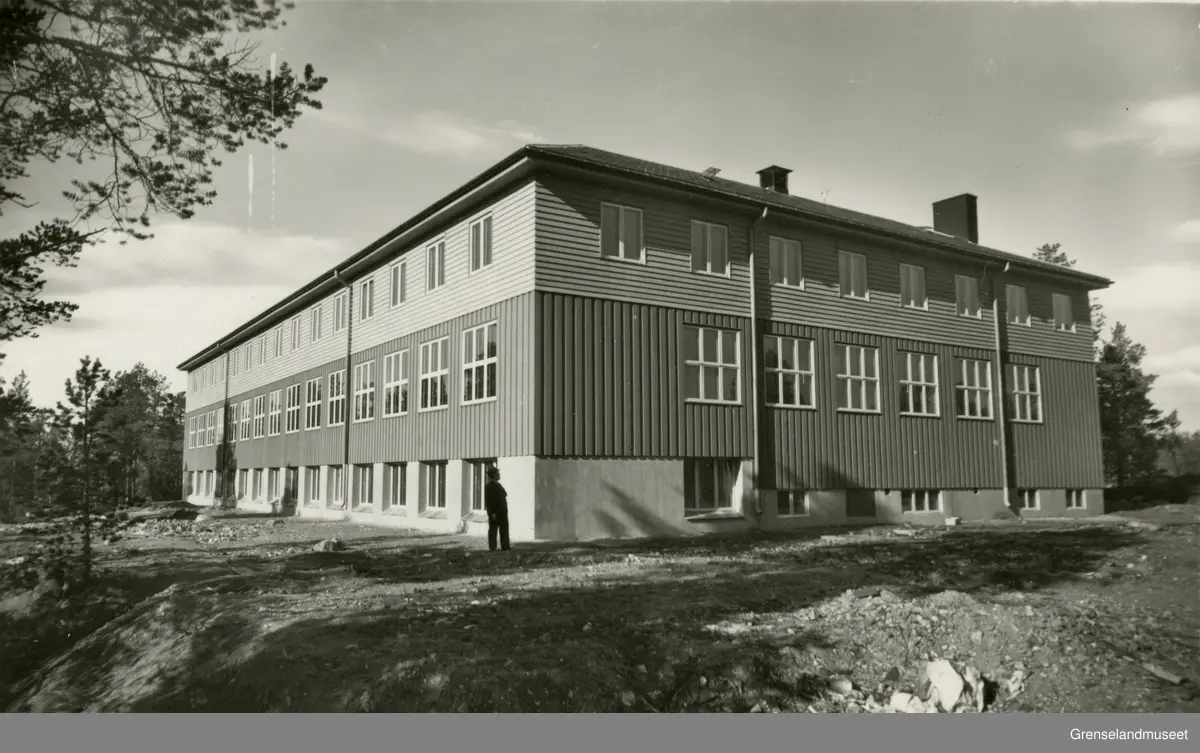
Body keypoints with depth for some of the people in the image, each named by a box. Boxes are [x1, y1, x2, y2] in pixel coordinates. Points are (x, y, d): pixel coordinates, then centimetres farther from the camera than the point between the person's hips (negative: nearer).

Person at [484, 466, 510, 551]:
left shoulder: (498, 485, 17)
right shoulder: (489, 486, -11)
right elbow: (488, 500, -16)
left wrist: (505, 511, 15)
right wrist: (492, 513, -21)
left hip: (502, 512, 9)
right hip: (495, 513, -9)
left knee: (504, 529, 8)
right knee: (493, 529, -2)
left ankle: (505, 547, 12)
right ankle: (492, 547, 3)